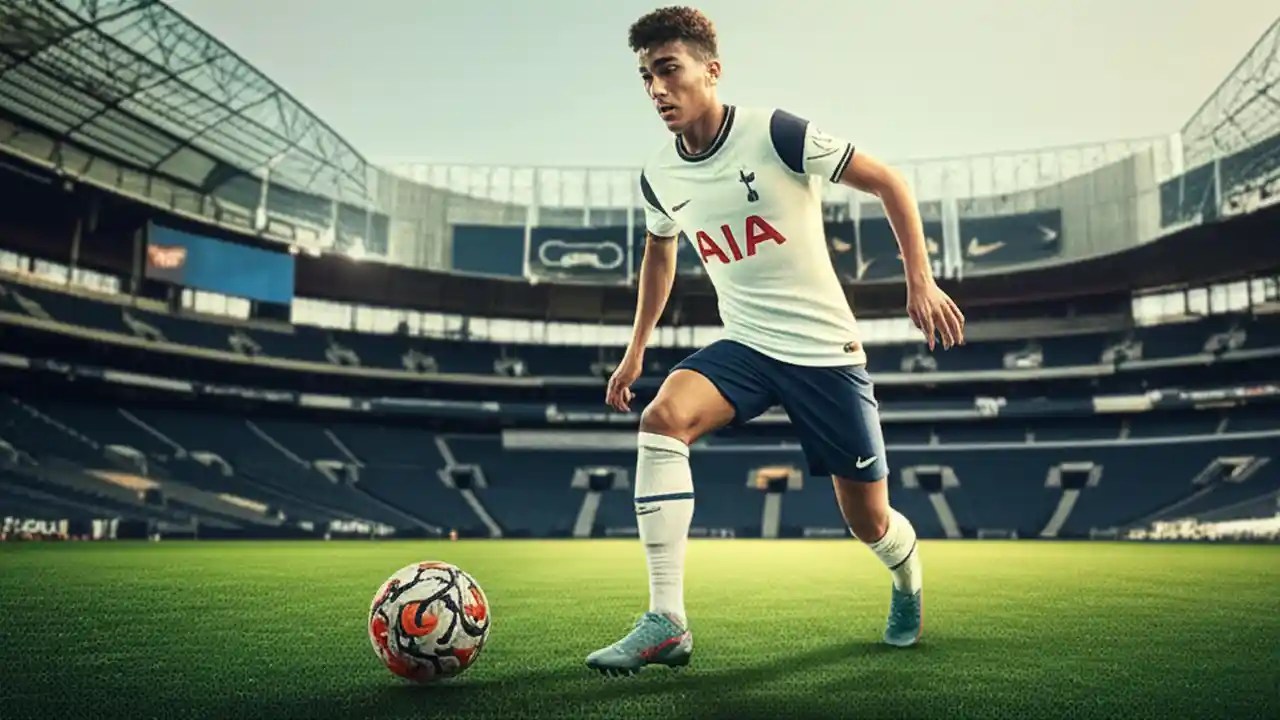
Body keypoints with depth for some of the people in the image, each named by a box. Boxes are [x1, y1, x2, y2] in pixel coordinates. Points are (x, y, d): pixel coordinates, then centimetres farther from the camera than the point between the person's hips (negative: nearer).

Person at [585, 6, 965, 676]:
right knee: (661, 418, -27)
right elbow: (659, 251, 20)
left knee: (869, 522, 3)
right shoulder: (658, 177, 0)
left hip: (826, 349, -3)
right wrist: (636, 348, 18)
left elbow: (888, 182, -7)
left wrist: (920, 281, -13)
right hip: (744, 346, 4)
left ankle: (908, 579, 43)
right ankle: (666, 622, -22)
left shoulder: (773, 133, -16)